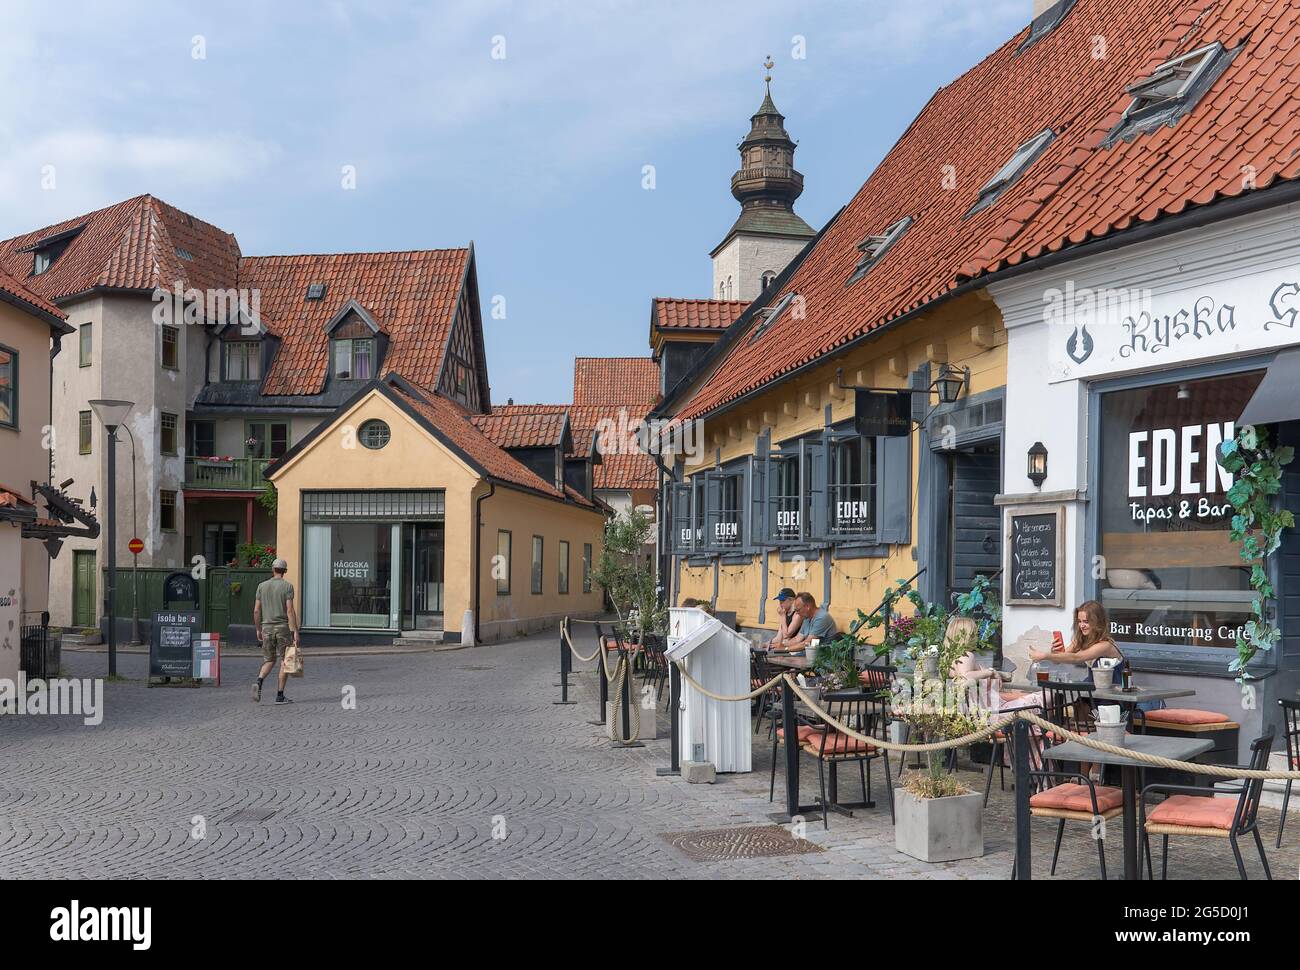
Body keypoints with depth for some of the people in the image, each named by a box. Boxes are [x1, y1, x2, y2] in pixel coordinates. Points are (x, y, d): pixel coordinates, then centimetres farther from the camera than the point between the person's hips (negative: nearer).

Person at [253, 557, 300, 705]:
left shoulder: (262, 586, 6)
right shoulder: (287, 586, -6)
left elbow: (256, 610, 5)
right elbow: (290, 610, -13)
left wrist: (258, 630, 15)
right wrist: (295, 632, -13)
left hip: (267, 628, 4)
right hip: (283, 627, -4)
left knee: (269, 661, 14)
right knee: (285, 661, 5)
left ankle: (259, 683, -13)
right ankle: (280, 695, 3)